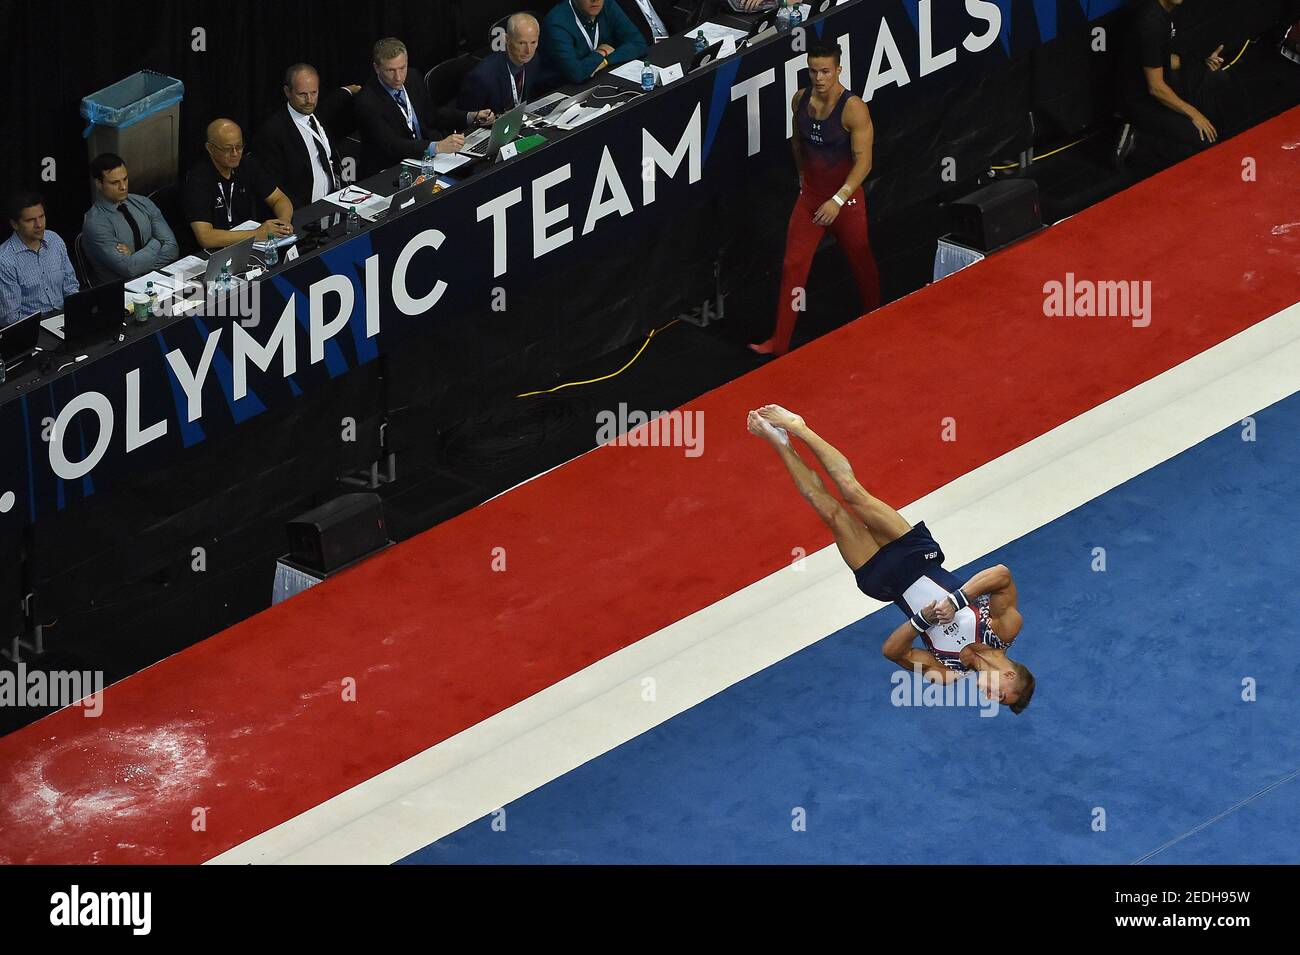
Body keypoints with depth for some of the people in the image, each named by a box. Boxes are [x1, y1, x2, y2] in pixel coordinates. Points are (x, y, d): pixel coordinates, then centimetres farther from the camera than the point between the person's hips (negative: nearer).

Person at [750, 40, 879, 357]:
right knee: (793, 266, 2)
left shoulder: (853, 109, -23)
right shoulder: (800, 100, -5)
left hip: (846, 198, -4)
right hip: (810, 196, 4)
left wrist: (838, 200, -27)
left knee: (861, 262, 15)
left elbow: (863, 161, -22)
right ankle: (780, 340, 7)